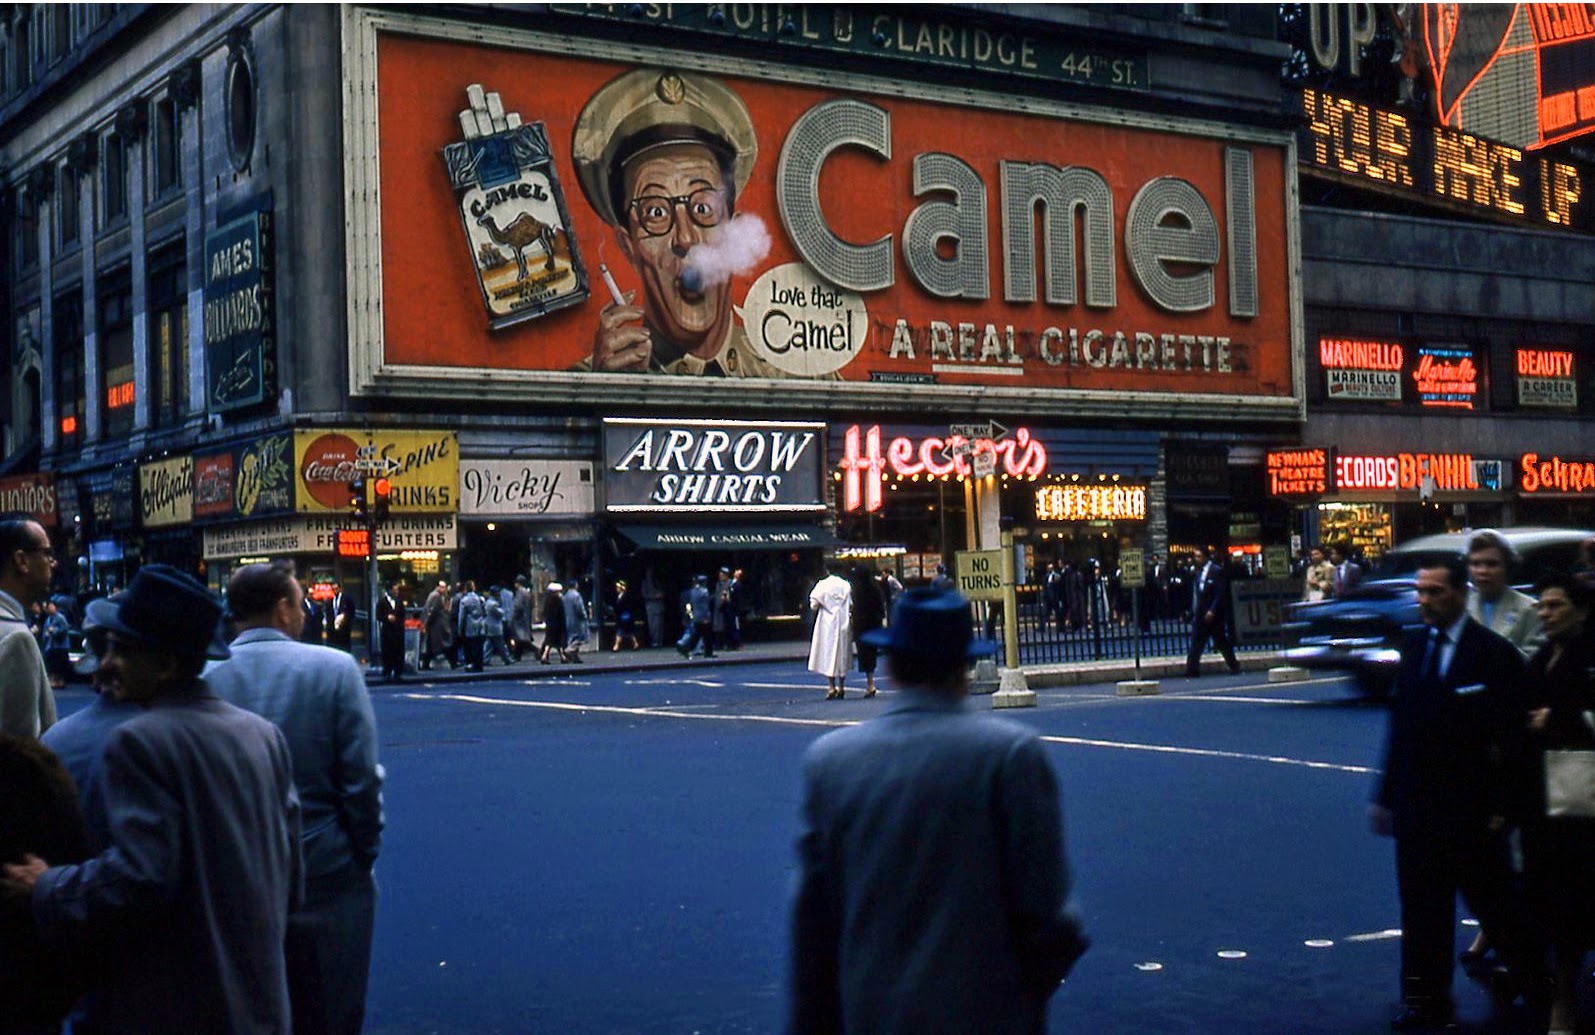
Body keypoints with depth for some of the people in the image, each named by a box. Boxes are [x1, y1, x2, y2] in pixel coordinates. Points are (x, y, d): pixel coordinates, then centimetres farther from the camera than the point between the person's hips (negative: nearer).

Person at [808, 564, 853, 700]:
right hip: (843, 624, 3)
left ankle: (831, 687, -8)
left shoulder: (822, 585, -8)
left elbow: (814, 605, -10)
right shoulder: (846, 585, 1)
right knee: (842, 655, 11)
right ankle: (841, 688, 12)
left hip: (827, 624, -3)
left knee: (828, 654, 1)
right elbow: (851, 606, 2)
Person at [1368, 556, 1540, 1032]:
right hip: (1418, 805, 5)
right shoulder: (1413, 645, 7)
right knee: (1422, 908, 9)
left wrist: (1500, 808, -12)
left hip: (1471, 808, -5)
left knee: (1495, 903, 9)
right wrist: (1386, 794, 9)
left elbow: (1510, 741, -10)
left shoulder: (1495, 654, -11)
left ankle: (1534, 978, 31)